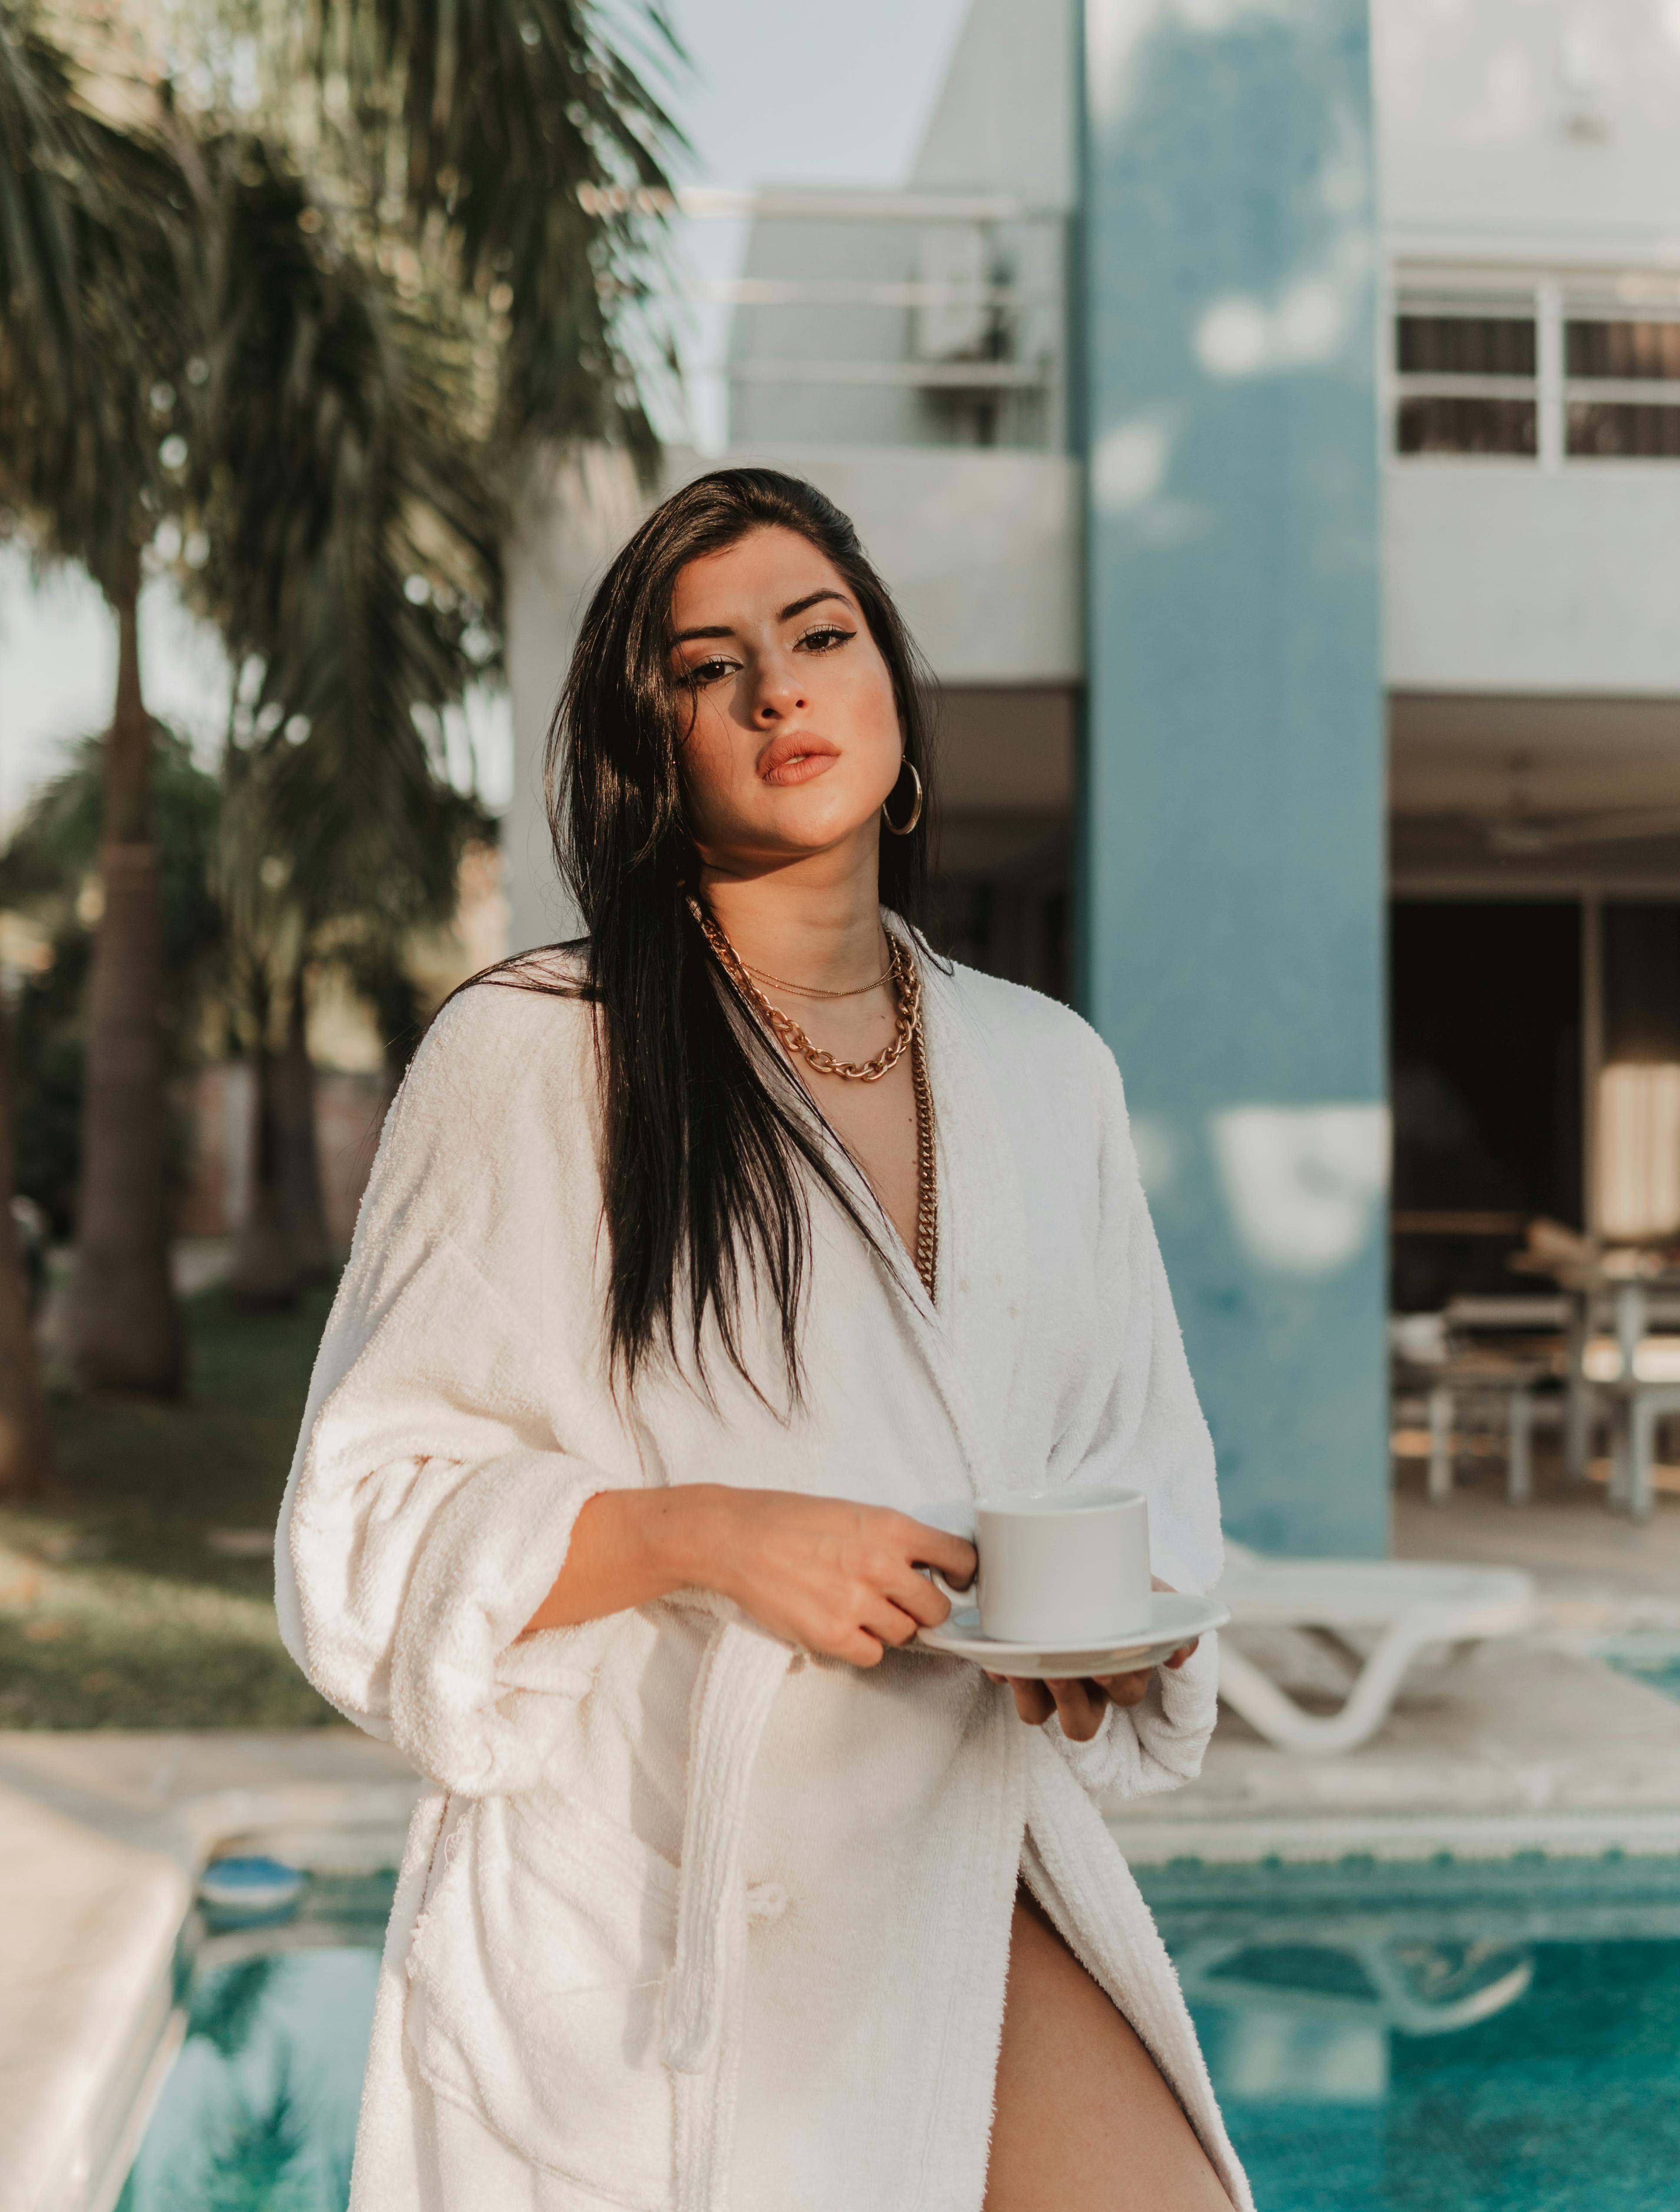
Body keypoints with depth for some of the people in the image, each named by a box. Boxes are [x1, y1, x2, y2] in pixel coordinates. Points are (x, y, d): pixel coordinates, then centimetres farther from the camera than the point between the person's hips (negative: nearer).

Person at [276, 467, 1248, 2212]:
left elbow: (1144, 1465, 17)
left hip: (975, 1891, 4)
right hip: (635, 1923, -3)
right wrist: (704, 1535, -19)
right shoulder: (528, 1057, -5)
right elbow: (370, 1518, -5)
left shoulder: (1048, 1071, 9)